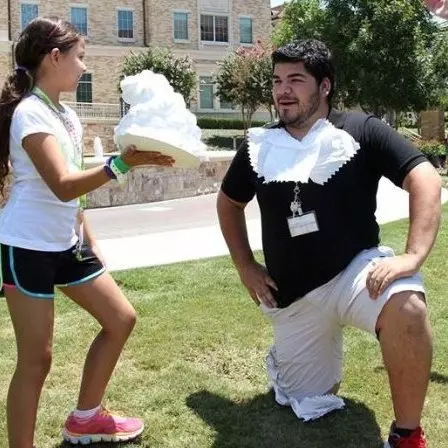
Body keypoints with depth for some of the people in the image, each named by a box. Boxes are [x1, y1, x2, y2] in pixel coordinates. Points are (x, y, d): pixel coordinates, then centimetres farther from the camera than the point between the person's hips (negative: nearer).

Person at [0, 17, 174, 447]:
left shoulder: (66, 116, 11)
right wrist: (122, 162, -40)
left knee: (121, 318, 14)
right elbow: (61, 186, -30)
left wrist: (89, 238, 16)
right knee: (37, 358, -4)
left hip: (66, 245, 10)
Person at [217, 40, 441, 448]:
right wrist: (245, 266, 9)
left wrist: (413, 256, -29)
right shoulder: (259, 147, 0)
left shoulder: (360, 131, -10)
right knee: (309, 401, 10)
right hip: (292, 292, 3)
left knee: (406, 309, -36)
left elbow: (425, 179, -17)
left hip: (354, 269, -3)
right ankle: (284, 355, 46)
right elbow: (229, 202, 16)